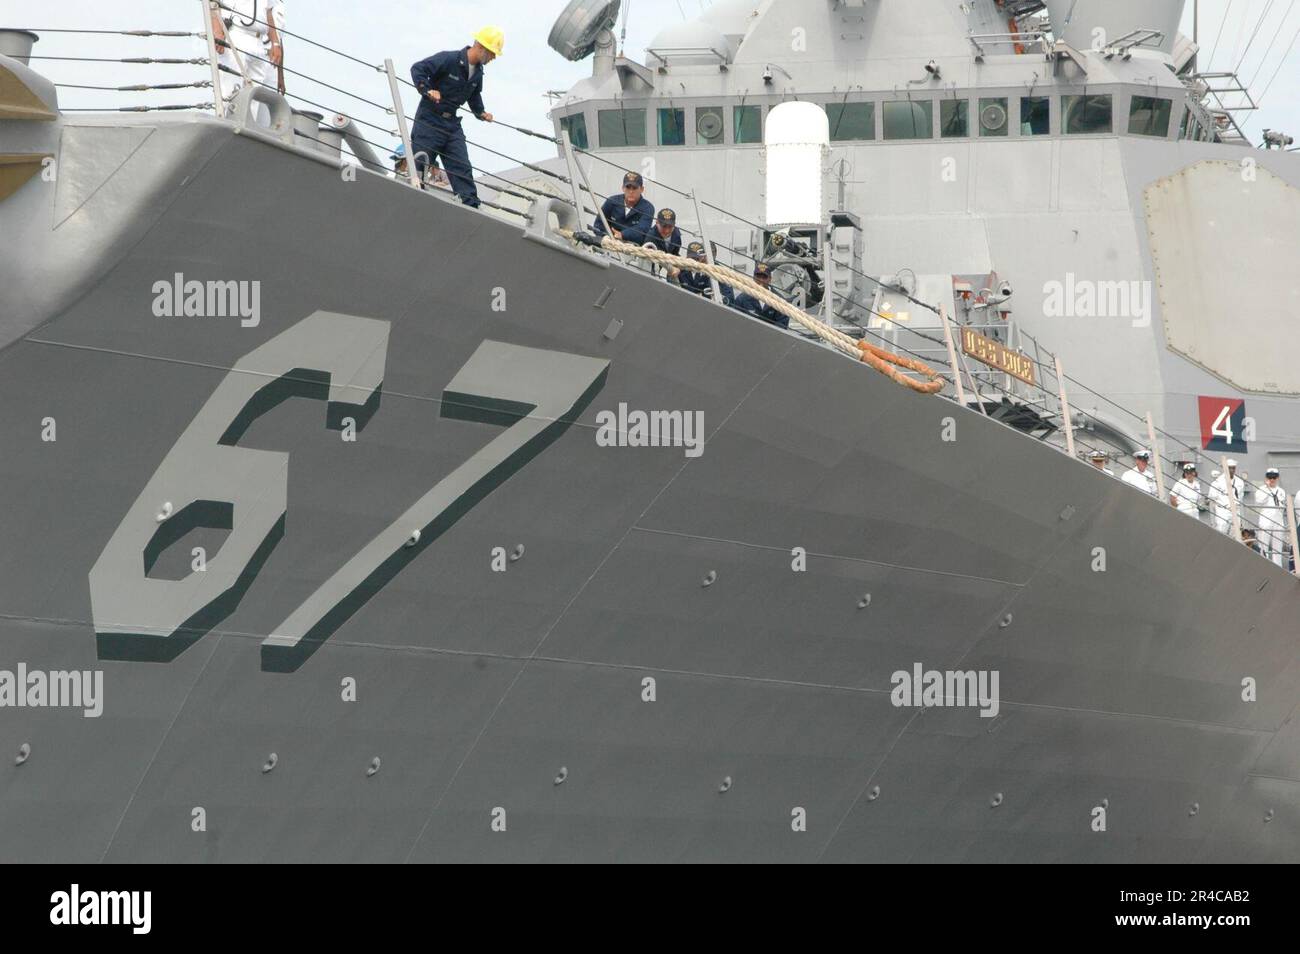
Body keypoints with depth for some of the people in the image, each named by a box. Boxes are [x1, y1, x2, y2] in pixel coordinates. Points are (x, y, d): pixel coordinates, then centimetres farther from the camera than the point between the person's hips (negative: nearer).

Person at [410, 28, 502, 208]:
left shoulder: (477, 72, 9)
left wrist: (481, 112, 8)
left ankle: (471, 206, -5)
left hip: (452, 124, 7)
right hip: (429, 120, -7)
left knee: (462, 169, -2)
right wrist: (428, 90, -31)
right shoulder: (448, 59, -15)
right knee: (419, 164, -5)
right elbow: (417, 69, -18)